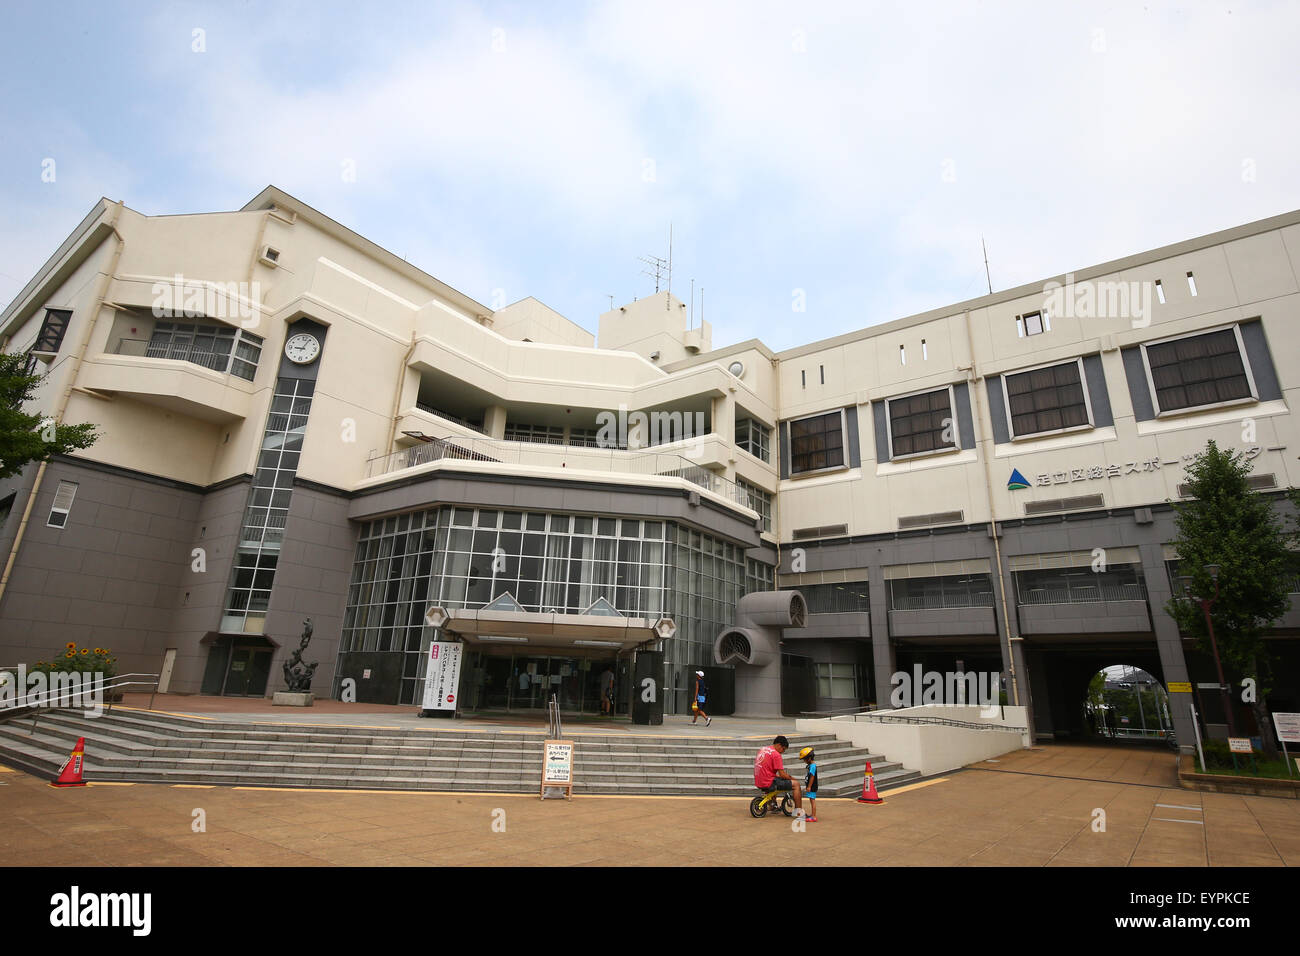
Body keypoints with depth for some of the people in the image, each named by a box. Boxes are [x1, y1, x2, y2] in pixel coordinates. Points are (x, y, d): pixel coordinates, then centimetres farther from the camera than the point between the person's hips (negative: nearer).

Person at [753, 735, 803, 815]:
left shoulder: (762, 749, 12)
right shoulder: (776, 754, -13)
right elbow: (782, 775, -13)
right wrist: (792, 778, 6)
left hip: (758, 783, 8)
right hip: (768, 783, -8)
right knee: (796, 784, 0)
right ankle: (799, 811, 2)